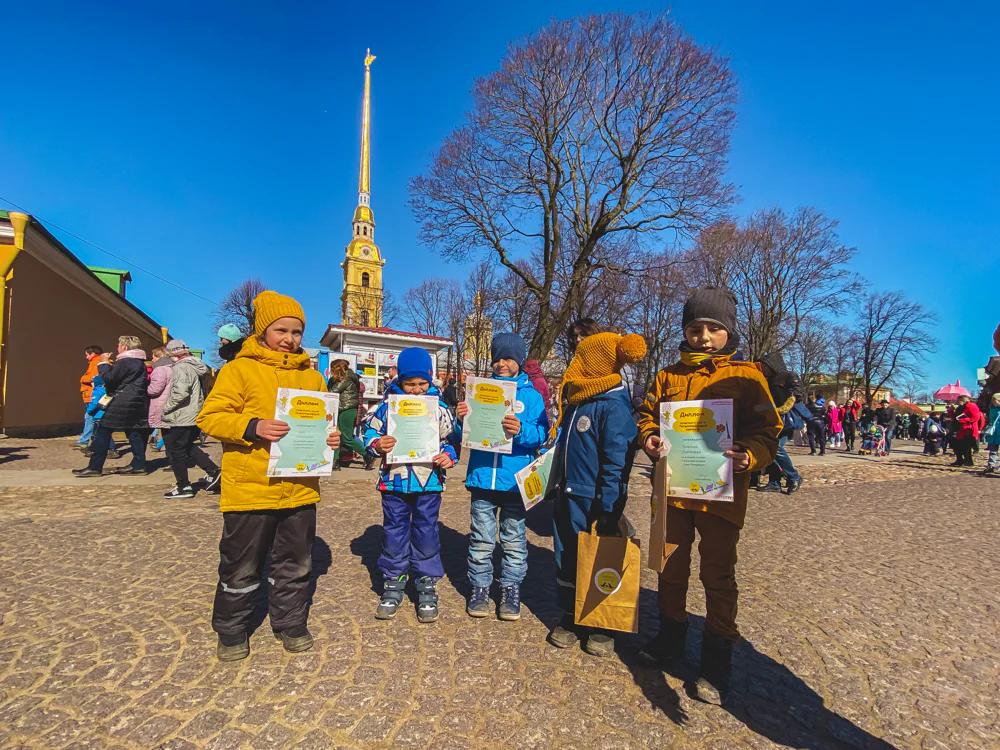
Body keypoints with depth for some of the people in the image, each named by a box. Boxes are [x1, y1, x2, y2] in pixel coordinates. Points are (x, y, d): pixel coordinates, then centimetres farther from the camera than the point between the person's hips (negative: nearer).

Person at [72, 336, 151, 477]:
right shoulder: (139, 362, 15)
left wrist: (104, 364, -1)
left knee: (103, 432, -1)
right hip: (138, 403, 9)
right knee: (134, 433, 9)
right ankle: (138, 465, 9)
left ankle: (95, 467, 1)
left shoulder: (124, 361, -13)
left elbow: (109, 379, -14)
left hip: (122, 403, -9)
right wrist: (109, 365, 16)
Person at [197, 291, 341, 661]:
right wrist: (253, 427, -24)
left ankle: (291, 624, 35)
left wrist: (330, 437, -4)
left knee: (295, 565, 16)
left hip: (300, 490, 4)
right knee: (241, 567, 12)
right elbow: (209, 417, -9)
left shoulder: (311, 375, 9)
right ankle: (231, 631, 33)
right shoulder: (239, 369, -5)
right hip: (249, 489, -4)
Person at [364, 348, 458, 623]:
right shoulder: (388, 405, 0)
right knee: (394, 531, 12)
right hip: (394, 480, 1)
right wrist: (376, 444, -14)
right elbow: (370, 430, 6)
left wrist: (449, 456, -11)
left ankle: (427, 585, 24)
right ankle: (393, 583, 29)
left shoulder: (439, 406, 0)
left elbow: (451, 439, 7)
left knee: (426, 532, 8)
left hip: (428, 482, 0)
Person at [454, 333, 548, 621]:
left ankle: (511, 588, 25)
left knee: (514, 539, 10)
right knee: (481, 539, 10)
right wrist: (462, 421, -12)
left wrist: (521, 431, -26)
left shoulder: (531, 395, 2)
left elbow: (542, 435, -8)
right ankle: (480, 586, 26)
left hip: (515, 480, -1)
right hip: (483, 477, 2)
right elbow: (463, 436, 9)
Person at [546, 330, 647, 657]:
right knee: (566, 559, 14)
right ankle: (570, 619, 30)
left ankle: (602, 627, 26)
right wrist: (557, 482, 18)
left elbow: (616, 462, -19)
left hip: (594, 501, -7)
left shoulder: (613, 405, -16)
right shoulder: (576, 401, 9)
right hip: (568, 496, 8)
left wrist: (608, 509, -20)